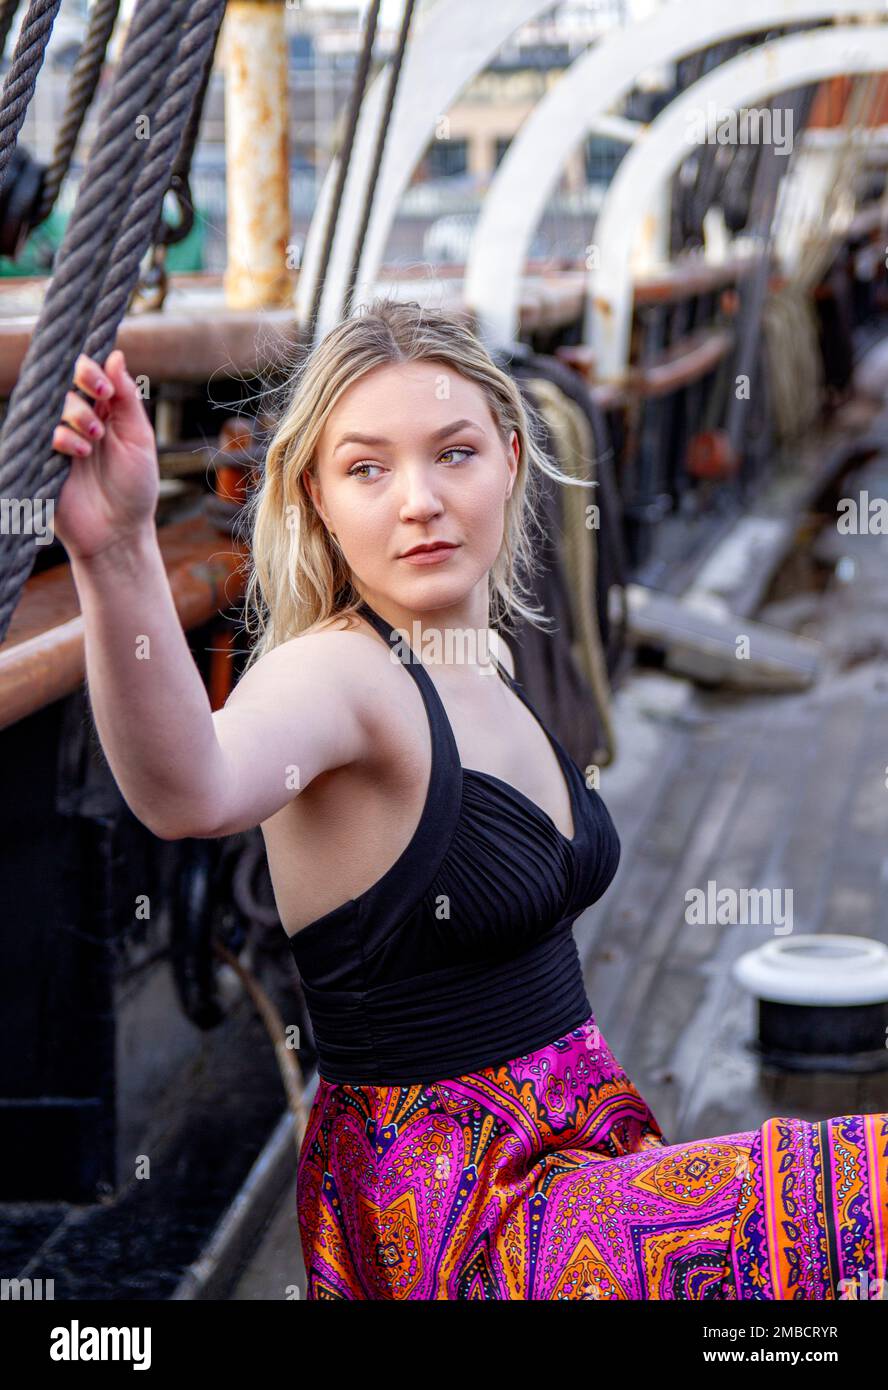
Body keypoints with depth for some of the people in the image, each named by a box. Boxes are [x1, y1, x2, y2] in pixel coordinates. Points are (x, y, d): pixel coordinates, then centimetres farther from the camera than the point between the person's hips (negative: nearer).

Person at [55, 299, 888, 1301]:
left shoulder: (488, 673, 9)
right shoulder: (329, 672, -18)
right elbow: (192, 792, -42)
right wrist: (116, 559, -57)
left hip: (581, 1142, 9)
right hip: (447, 1223, -8)